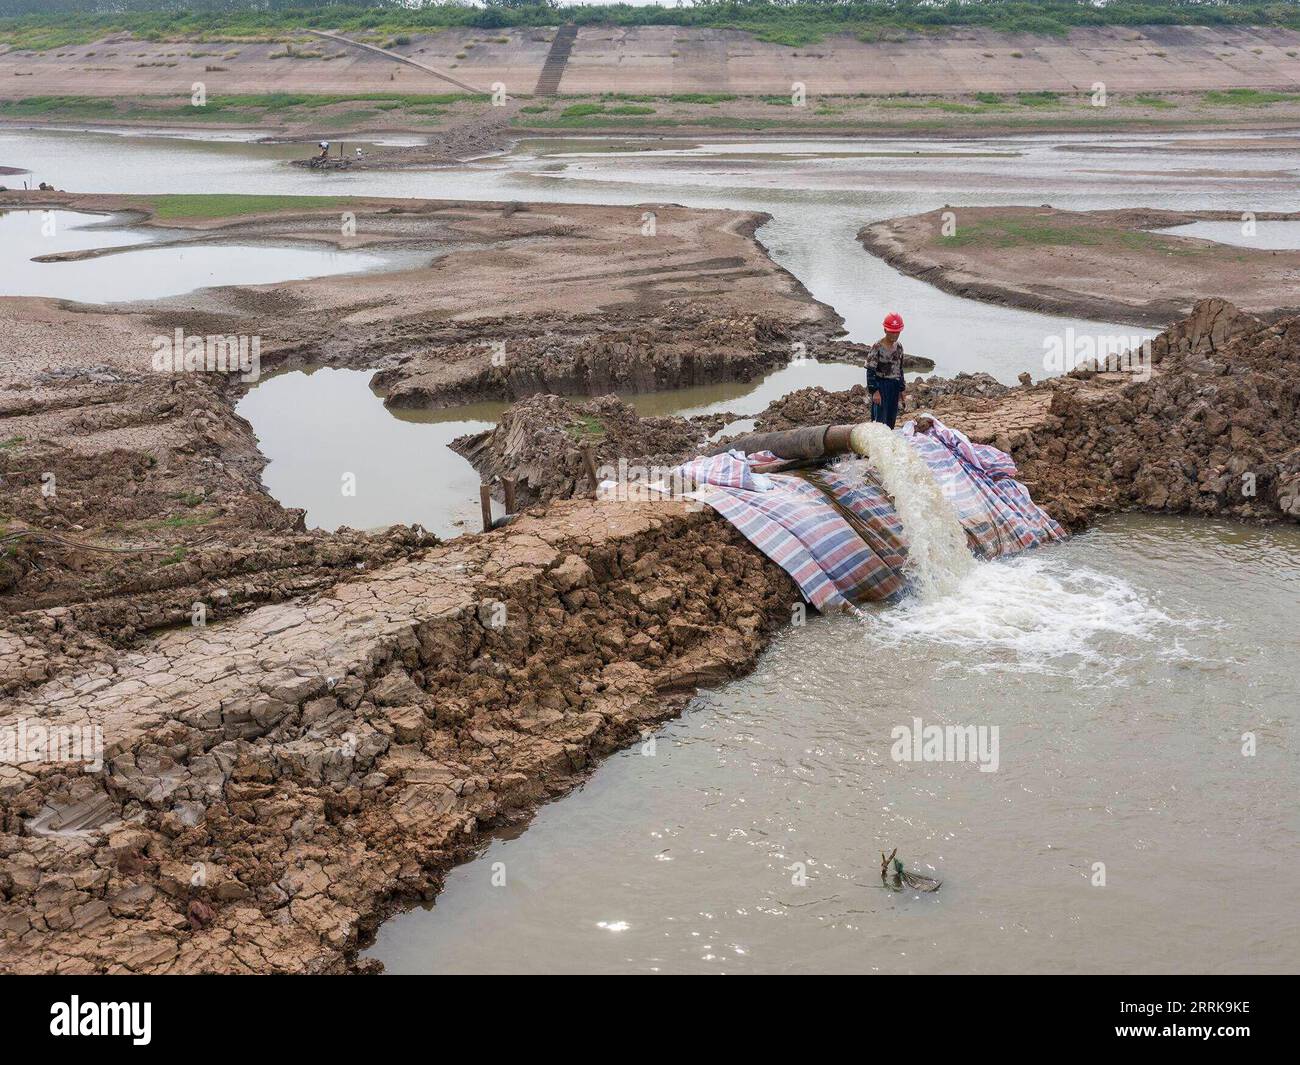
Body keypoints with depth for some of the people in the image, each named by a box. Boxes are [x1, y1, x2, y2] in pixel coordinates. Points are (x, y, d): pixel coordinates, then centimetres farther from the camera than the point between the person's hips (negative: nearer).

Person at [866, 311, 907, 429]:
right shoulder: (877, 347, -13)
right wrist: (874, 391, -18)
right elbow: (870, 371, -13)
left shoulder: (899, 347, 8)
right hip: (880, 384, -7)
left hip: (894, 385, 7)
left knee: (891, 419, 11)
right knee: (880, 419, -8)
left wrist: (901, 389, 18)